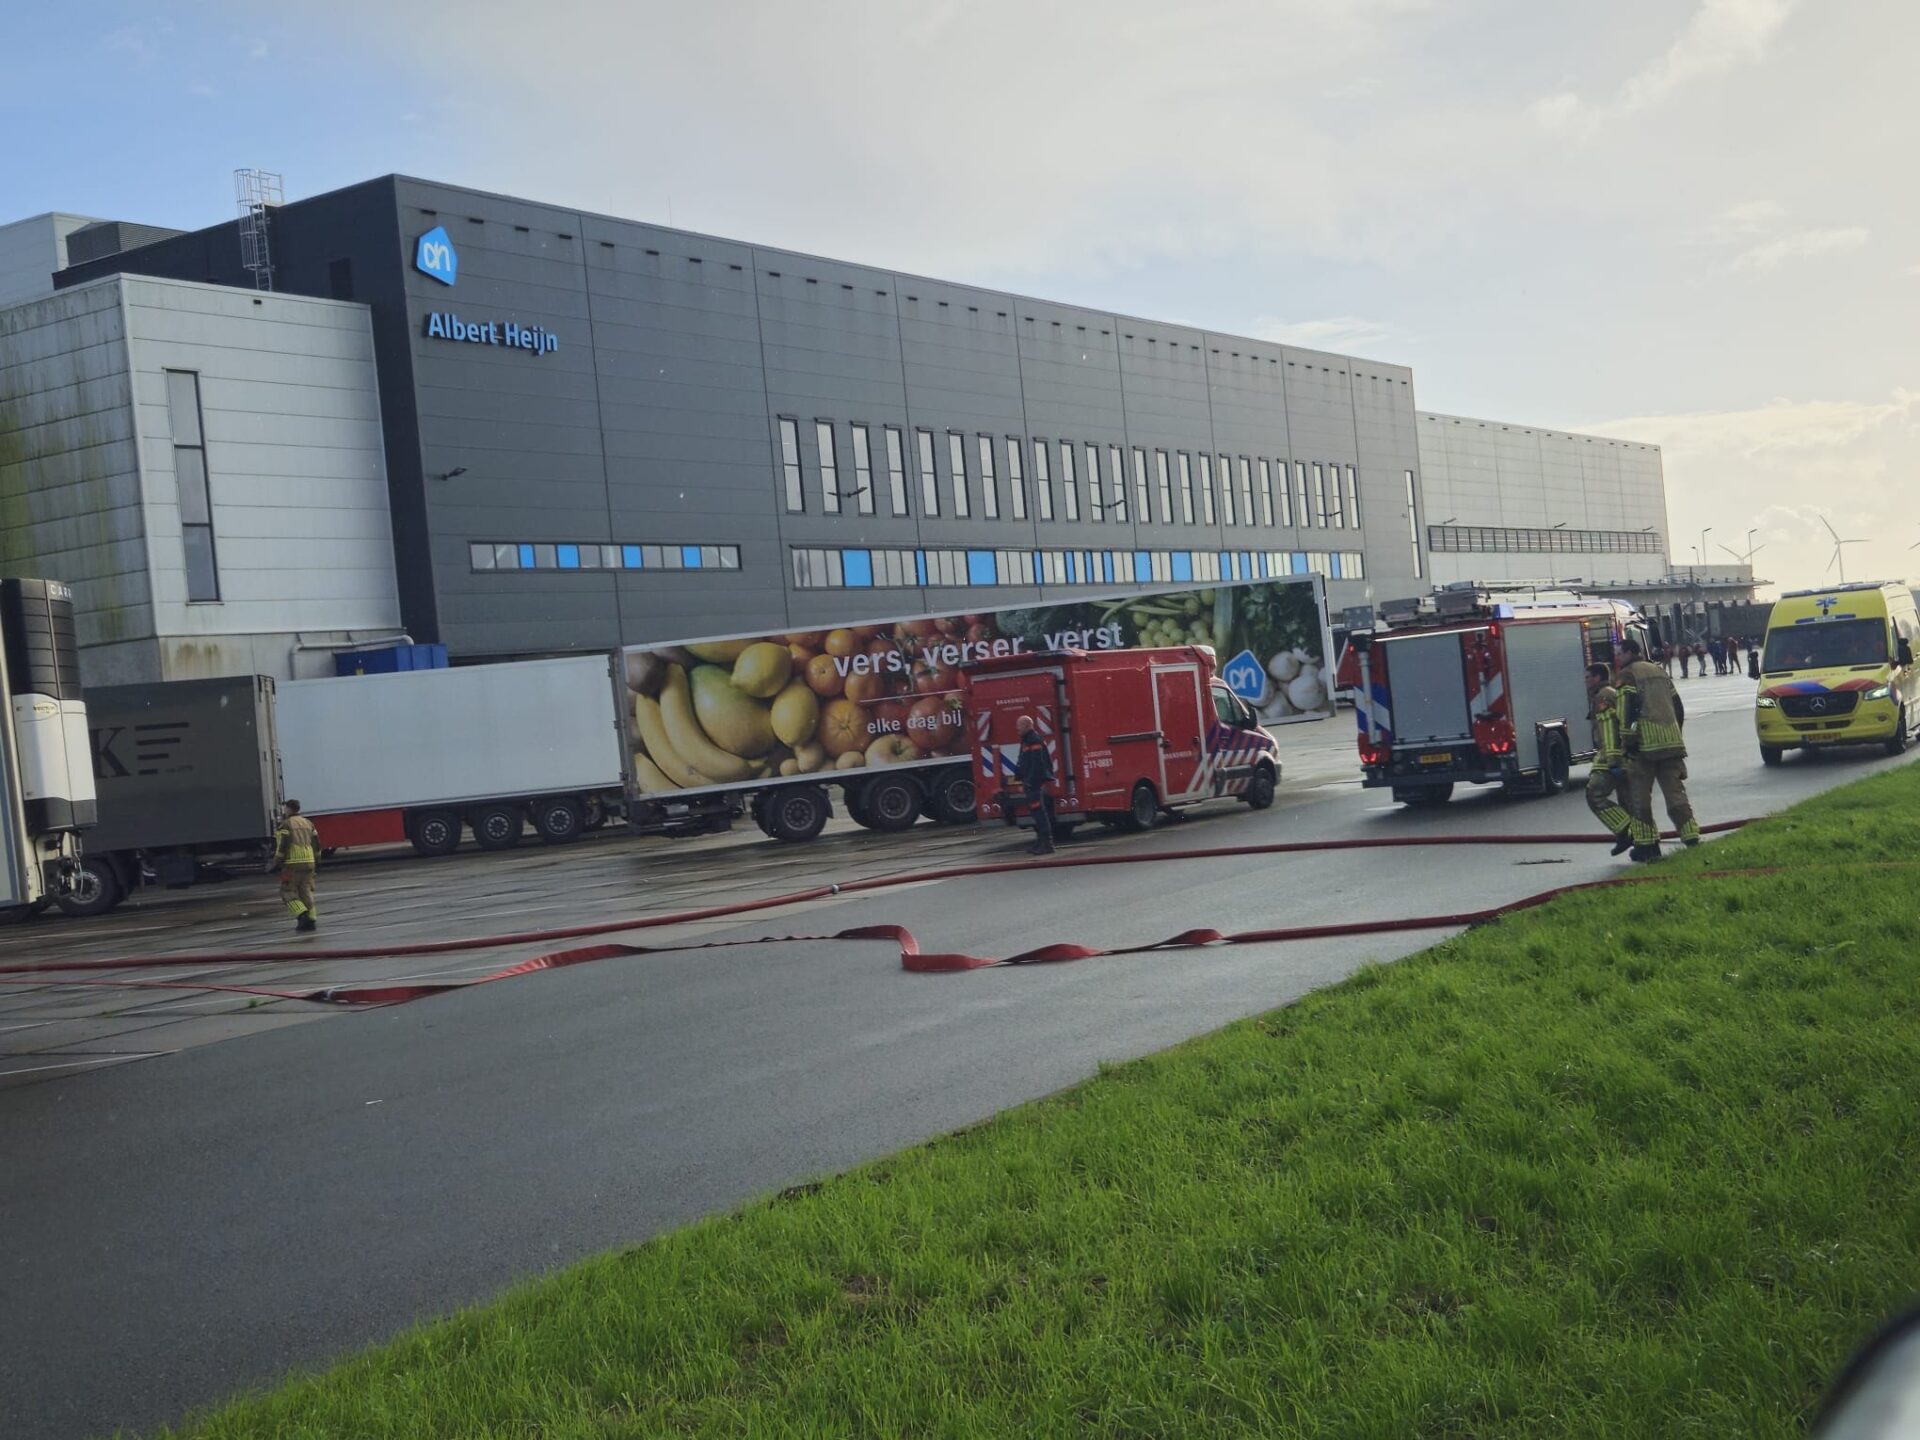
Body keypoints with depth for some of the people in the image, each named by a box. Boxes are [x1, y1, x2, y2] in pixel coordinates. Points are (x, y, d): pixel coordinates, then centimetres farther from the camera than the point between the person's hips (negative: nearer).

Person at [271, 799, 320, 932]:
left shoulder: (286, 824, -5)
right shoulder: (308, 823, 14)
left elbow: (283, 845, -13)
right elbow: (316, 843, 15)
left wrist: (276, 862, -8)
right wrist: (316, 860, 25)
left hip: (292, 863, -6)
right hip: (308, 862, 6)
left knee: (288, 892, 2)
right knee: (306, 891, 11)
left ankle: (303, 915, -15)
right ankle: (311, 920, 6)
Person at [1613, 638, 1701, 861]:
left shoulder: (1628, 674, -2)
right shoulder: (1658, 671, 22)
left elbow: (1628, 709, -14)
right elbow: (1678, 707, 24)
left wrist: (1627, 740, -14)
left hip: (1645, 744, -7)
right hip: (1671, 742, 7)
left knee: (1639, 795, 0)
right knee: (1675, 792, 7)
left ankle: (1646, 845, -1)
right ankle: (1691, 838, -3)